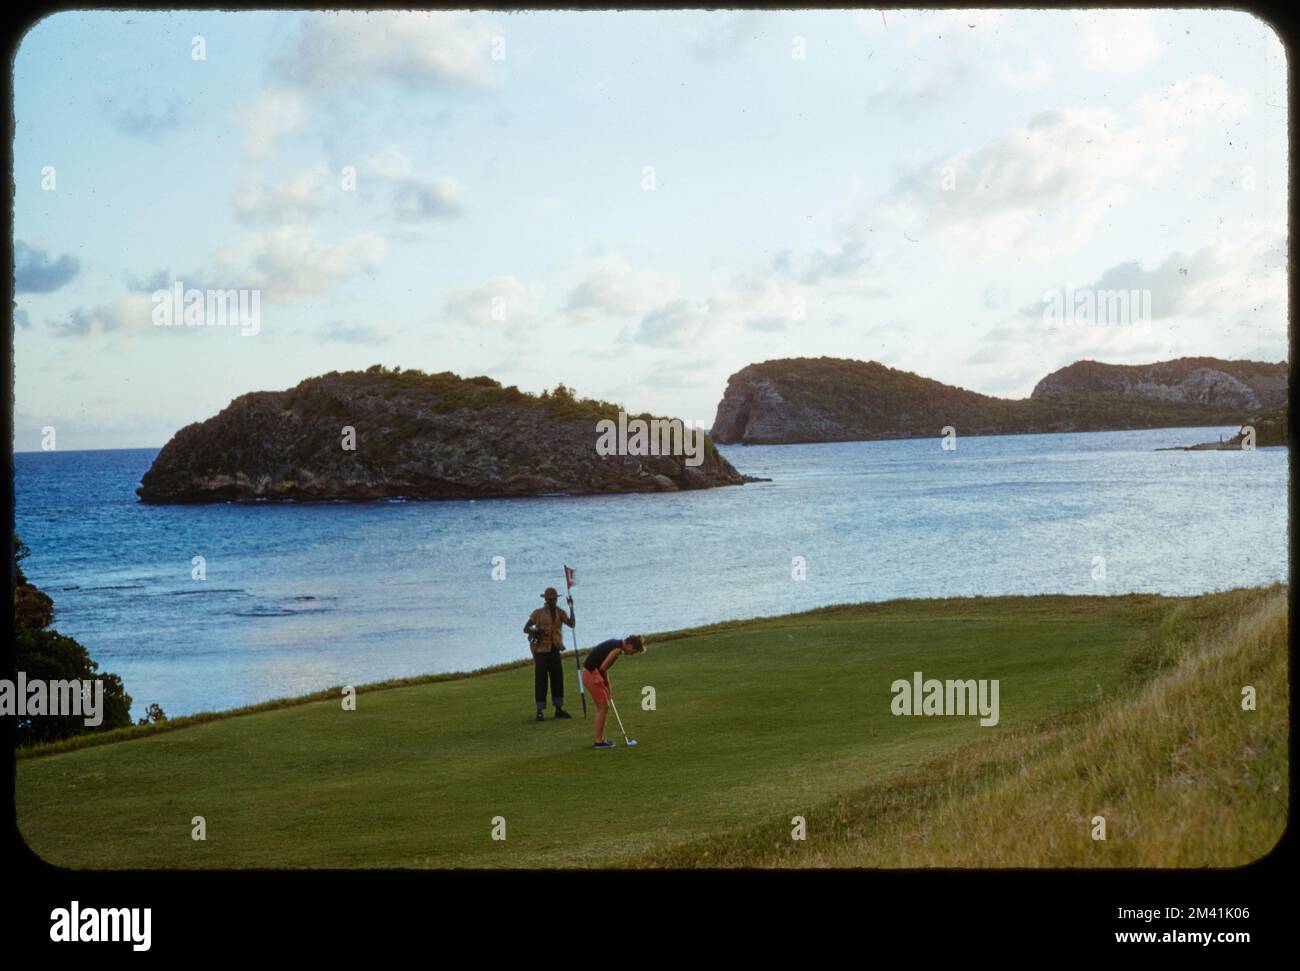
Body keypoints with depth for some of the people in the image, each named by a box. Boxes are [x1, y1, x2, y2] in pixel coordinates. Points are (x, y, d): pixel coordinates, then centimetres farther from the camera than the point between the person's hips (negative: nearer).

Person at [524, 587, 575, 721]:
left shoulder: (560, 612, 7)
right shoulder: (538, 613, -2)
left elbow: (571, 624, -7)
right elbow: (526, 629, 0)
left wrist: (571, 608, -14)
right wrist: (536, 631, -21)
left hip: (555, 649, 4)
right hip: (541, 650, -4)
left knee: (558, 678, 7)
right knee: (541, 680, -3)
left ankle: (559, 709, 16)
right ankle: (540, 711, 1)